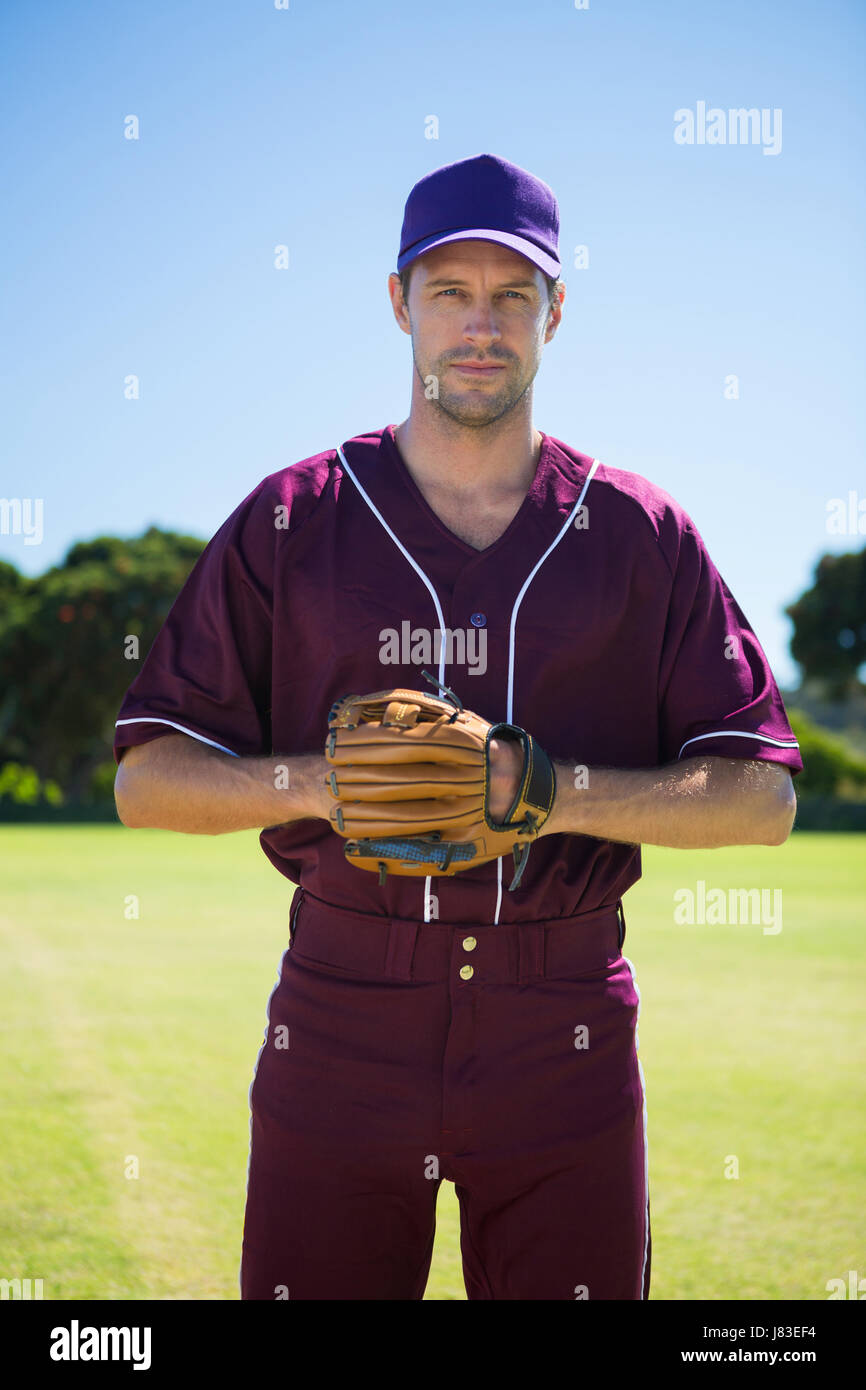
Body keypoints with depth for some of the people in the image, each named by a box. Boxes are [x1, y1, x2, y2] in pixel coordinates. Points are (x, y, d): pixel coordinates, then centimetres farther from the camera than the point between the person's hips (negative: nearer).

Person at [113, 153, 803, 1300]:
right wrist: (313, 779, -14)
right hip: (337, 1026, 0)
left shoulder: (643, 535, 6)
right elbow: (147, 777, 4)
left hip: (564, 1042, 0)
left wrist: (555, 791, -14)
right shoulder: (290, 523, 6)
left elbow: (762, 796, 1)